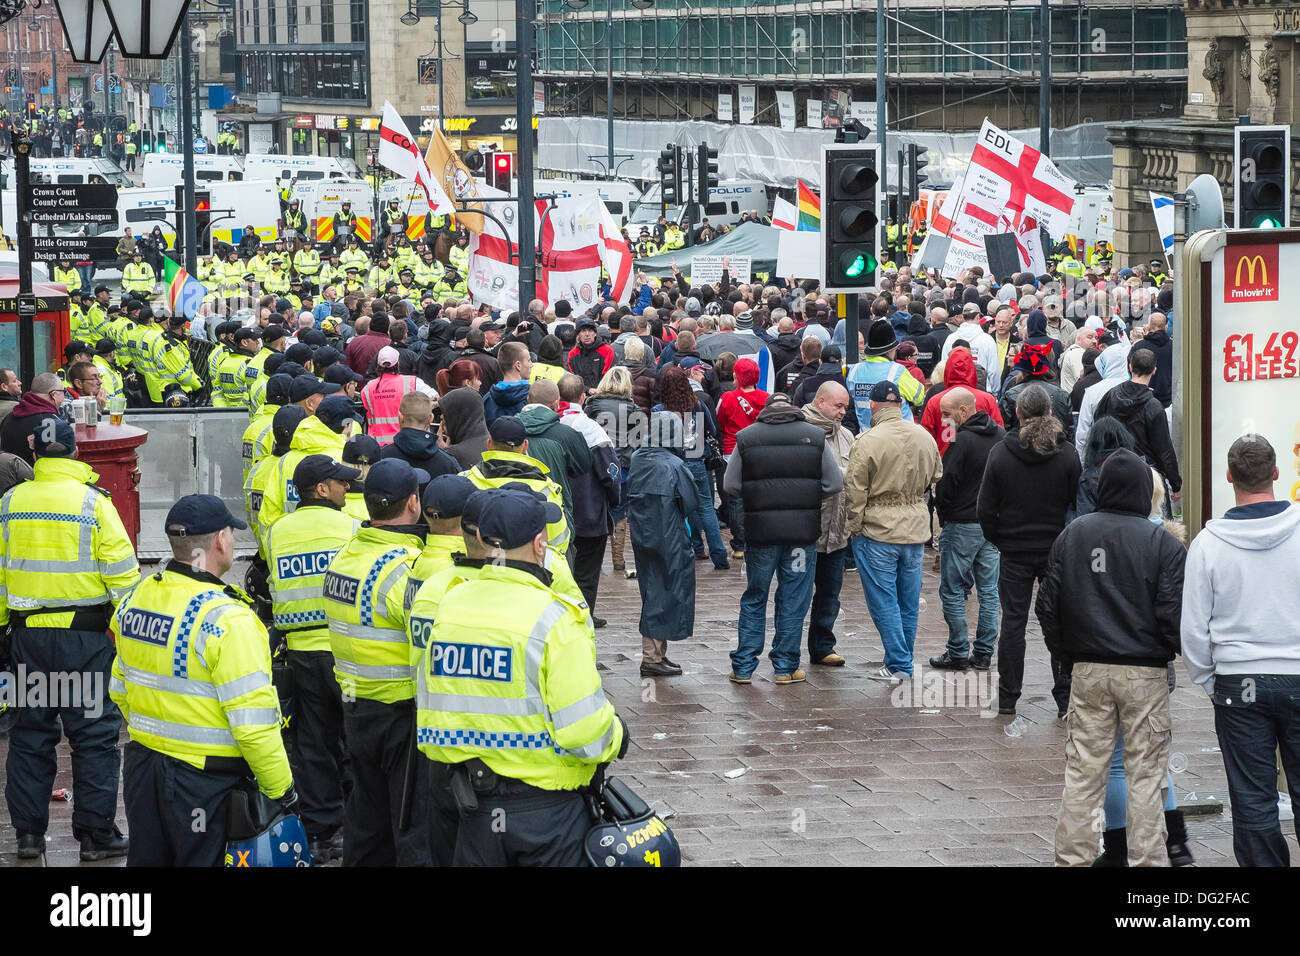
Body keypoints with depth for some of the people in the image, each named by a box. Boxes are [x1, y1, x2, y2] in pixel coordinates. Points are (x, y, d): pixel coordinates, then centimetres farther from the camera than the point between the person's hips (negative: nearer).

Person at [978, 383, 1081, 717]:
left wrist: (999, 540, 8)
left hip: (1014, 550, 0)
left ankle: (1007, 699, 10)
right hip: (1057, 549, 0)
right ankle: (1065, 698, 6)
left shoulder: (1000, 453, -7)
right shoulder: (1068, 454, -6)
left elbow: (985, 509, -5)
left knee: (1013, 622, 7)